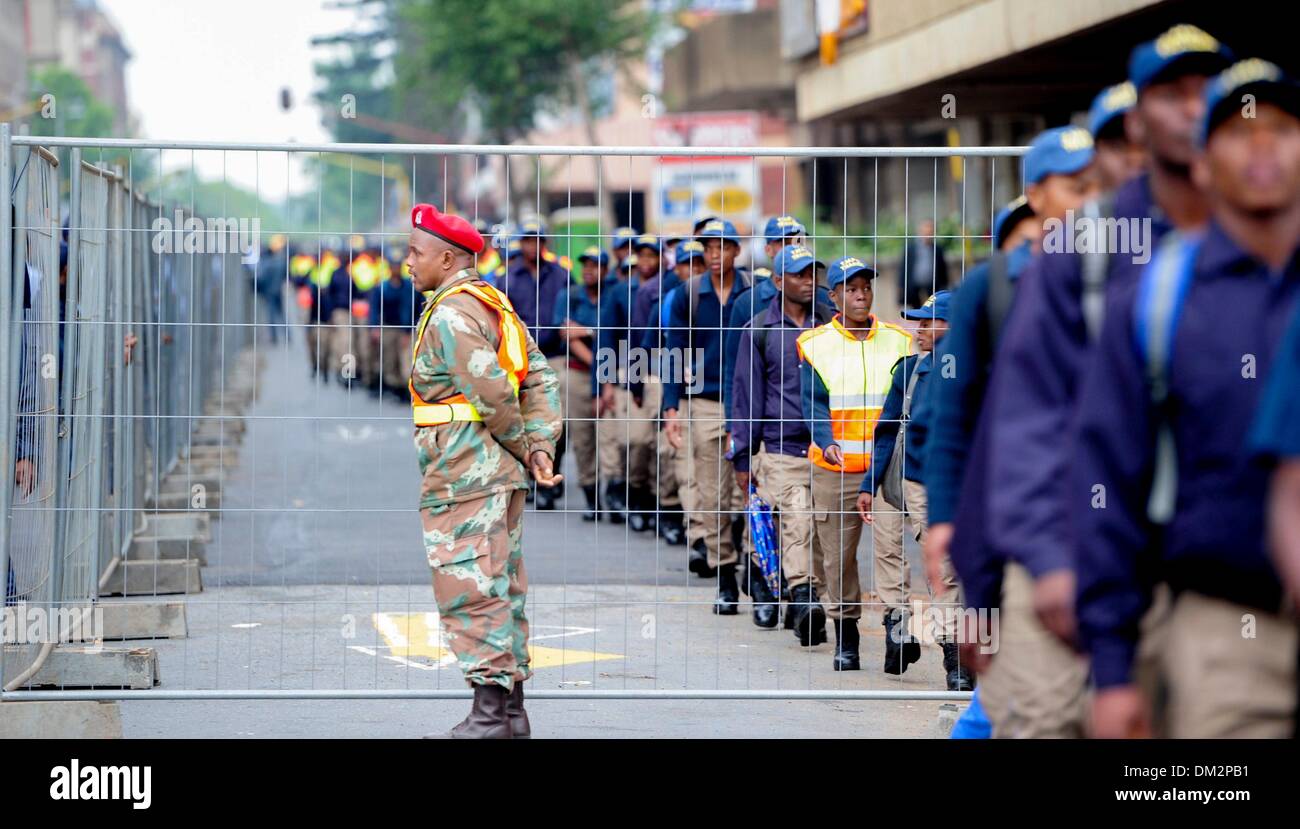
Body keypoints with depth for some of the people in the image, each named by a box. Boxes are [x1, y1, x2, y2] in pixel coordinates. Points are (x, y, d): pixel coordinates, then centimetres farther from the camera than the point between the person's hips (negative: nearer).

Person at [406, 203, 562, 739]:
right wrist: (540, 447, 4)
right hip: (499, 472, 10)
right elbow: (541, 380, 12)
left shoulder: (451, 314, -14)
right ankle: (511, 709, 15)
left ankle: (490, 714, -9)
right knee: (501, 588, 11)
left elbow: (493, 394, -19)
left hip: (463, 471, -10)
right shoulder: (494, 306, 16)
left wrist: (523, 450, -5)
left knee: (468, 589, -8)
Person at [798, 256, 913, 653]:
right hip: (834, 468, 0)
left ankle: (895, 624, -6)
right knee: (838, 555, 4)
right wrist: (827, 443, -20)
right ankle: (845, 636, 15)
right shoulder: (816, 344, 5)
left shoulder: (898, 341, 9)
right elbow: (814, 403, -2)